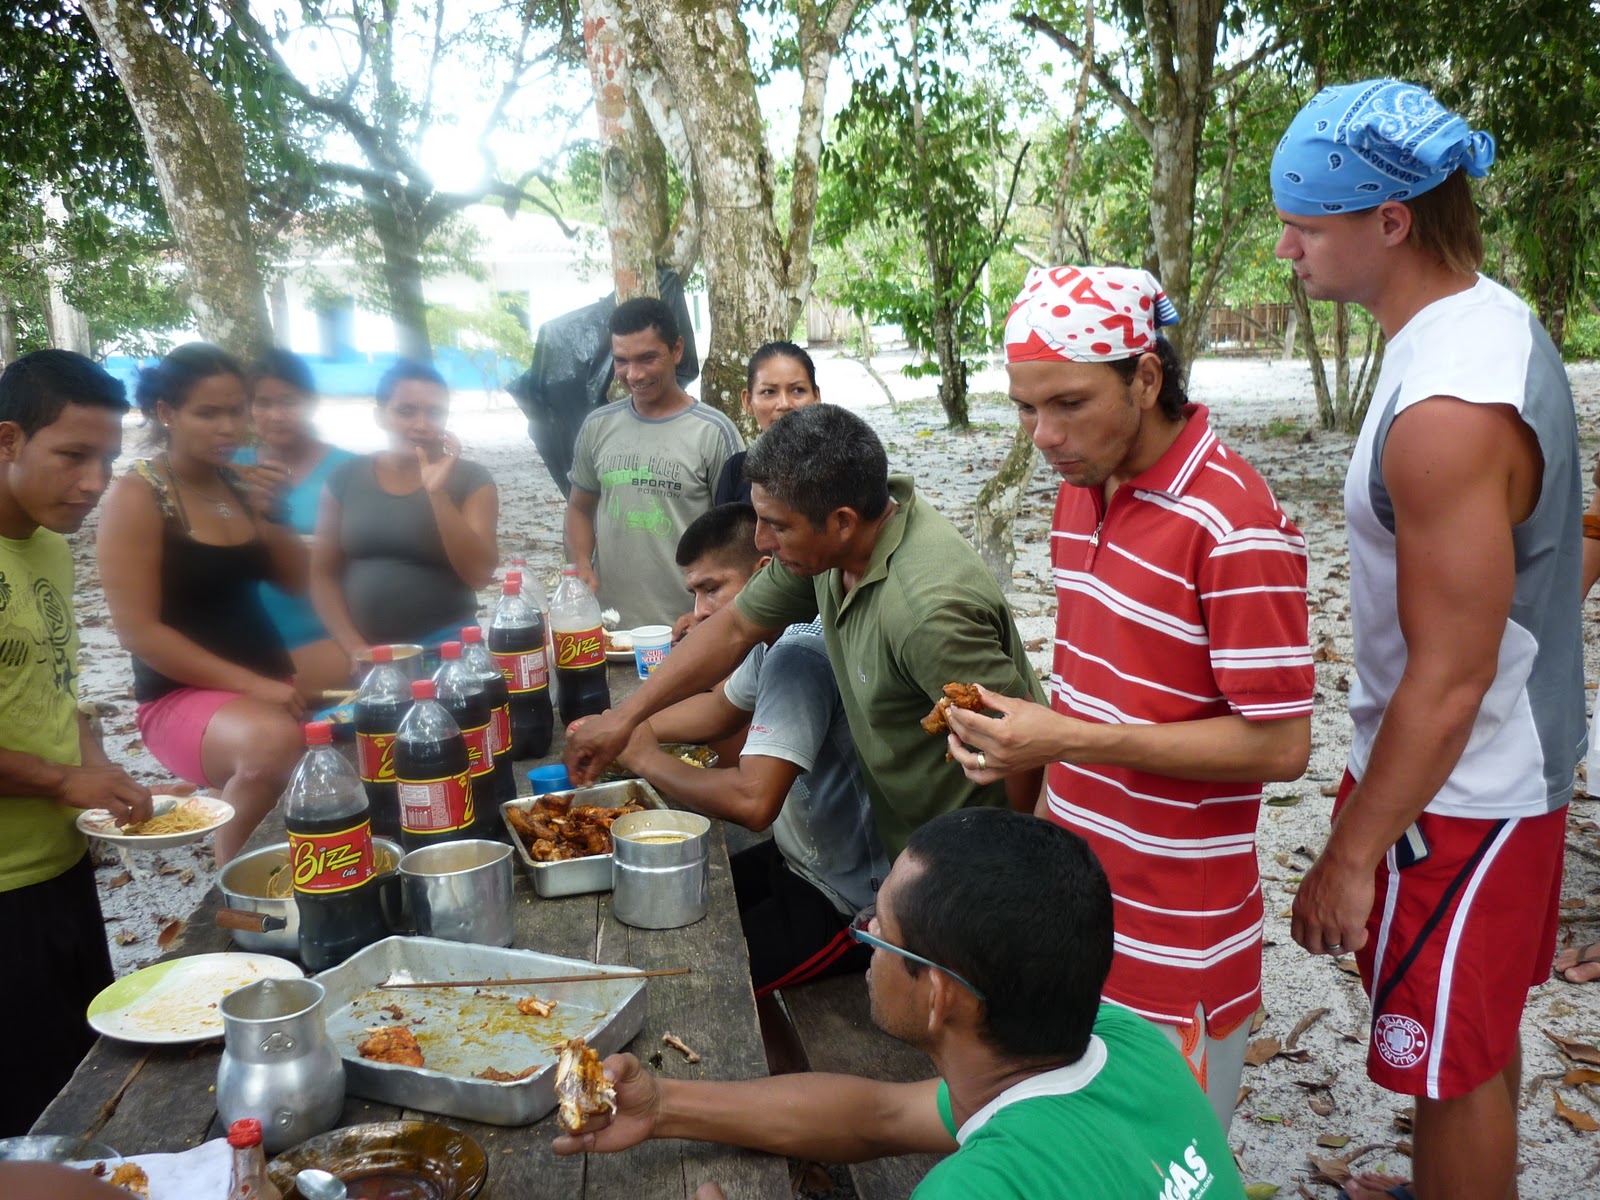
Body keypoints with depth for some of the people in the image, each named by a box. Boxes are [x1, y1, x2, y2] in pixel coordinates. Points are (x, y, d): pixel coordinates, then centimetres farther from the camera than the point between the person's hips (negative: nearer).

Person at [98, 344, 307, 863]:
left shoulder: (238, 482, 8)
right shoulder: (137, 496, -10)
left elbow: (299, 581, 12)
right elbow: (139, 632, -16)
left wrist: (270, 520, -7)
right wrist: (251, 685, -23)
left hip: (272, 678, 7)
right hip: (182, 695, -7)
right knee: (274, 742, -36)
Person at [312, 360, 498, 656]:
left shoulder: (470, 479, -2)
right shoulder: (345, 478, 4)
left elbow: (479, 574, -12)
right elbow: (323, 574, 7)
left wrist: (437, 492, -20)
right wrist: (355, 649, -5)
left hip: (445, 648, -2)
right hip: (367, 653, 2)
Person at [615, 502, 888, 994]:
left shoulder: (799, 655, -28)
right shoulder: (776, 639, 3)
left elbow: (753, 801, -36)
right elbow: (723, 707, 19)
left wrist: (645, 757, -20)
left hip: (846, 903, -10)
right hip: (800, 858, 10)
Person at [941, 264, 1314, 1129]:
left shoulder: (1233, 525, -22)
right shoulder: (1082, 485, 4)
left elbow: (1278, 745, -20)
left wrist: (1072, 740, -25)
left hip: (1173, 927, -7)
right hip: (1075, 889, 7)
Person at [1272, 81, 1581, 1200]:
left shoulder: (1446, 412, -30)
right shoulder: (1491, 316, 1)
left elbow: (1447, 686, -27)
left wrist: (1348, 859, -17)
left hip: (1456, 789, -10)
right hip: (1513, 761, 10)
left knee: (1454, 1059, 11)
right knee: (1480, 1029, 27)